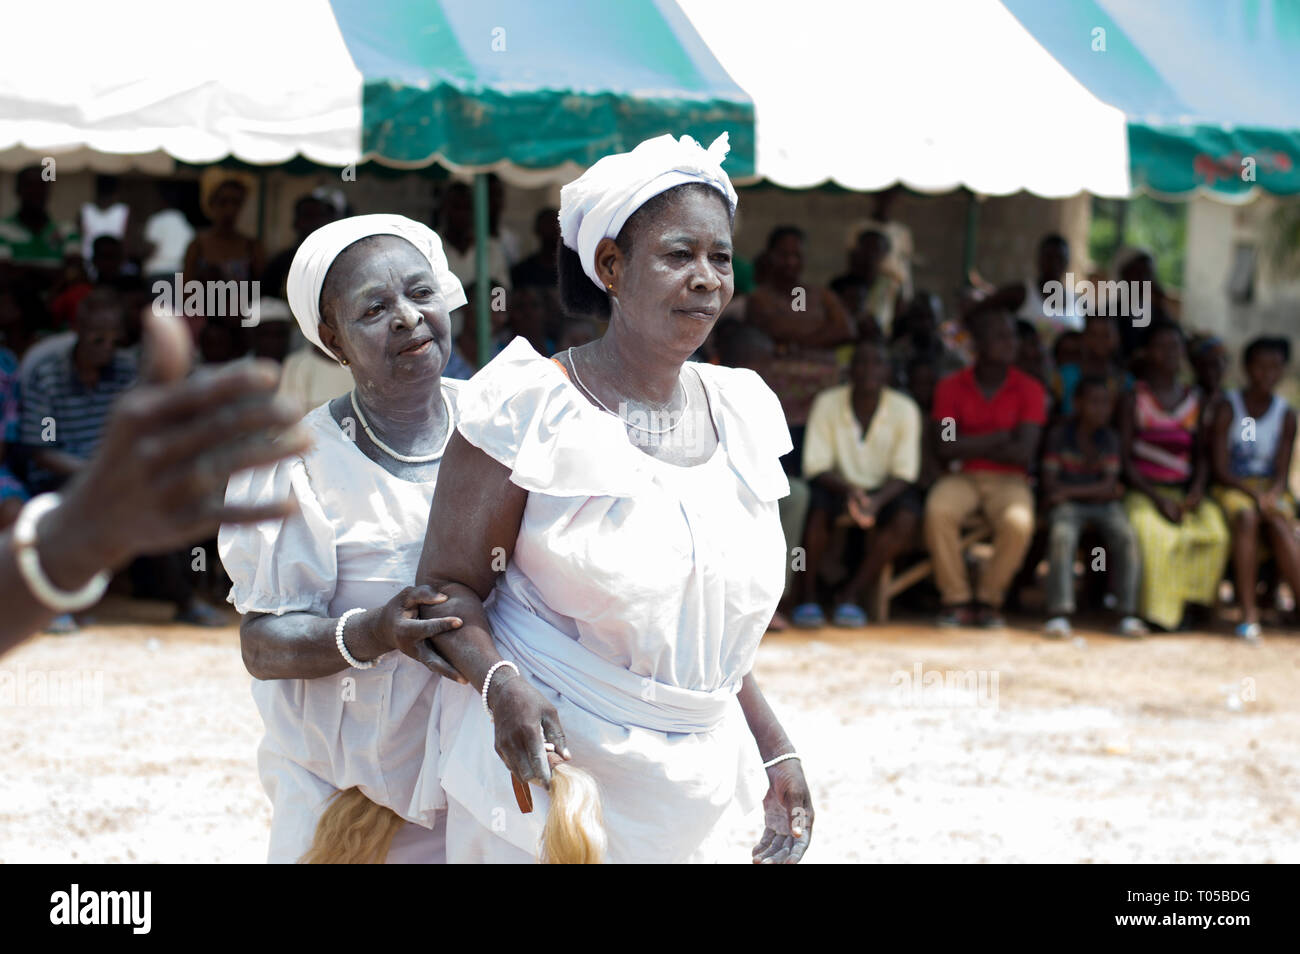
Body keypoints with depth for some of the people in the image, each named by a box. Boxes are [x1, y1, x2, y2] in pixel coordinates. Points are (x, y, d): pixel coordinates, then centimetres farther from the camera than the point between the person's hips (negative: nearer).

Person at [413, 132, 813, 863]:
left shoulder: (738, 413, 7)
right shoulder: (533, 410, -11)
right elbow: (449, 585, -10)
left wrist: (775, 751, 14)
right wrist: (503, 685, -28)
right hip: (545, 776, -5)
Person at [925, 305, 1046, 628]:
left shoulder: (1029, 390, 1)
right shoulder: (951, 387, 2)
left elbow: (1023, 453, -10)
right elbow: (943, 450, -8)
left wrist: (970, 446, -7)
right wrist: (997, 439, -11)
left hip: (1009, 480, 0)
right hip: (963, 478, 0)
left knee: (1018, 522, -33)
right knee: (938, 511, -33)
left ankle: (989, 600, -11)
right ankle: (956, 600, -19)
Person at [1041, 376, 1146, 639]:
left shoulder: (1110, 438, 5)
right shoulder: (1059, 435, -1)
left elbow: (1109, 486, -4)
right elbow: (1050, 484, -5)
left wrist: (1070, 491, -15)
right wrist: (1096, 490, -8)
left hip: (1103, 506, 2)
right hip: (1067, 506, -2)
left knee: (1126, 536, -27)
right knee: (1062, 536, -34)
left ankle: (1128, 615, -26)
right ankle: (1059, 615, -37)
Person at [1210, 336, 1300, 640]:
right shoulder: (1228, 409, -4)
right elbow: (1220, 469, -8)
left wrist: (1272, 495, -22)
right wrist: (1255, 495, -22)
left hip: (1270, 488, 2)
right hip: (1232, 487, -2)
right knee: (1246, 517, -35)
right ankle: (1249, 612, -37)